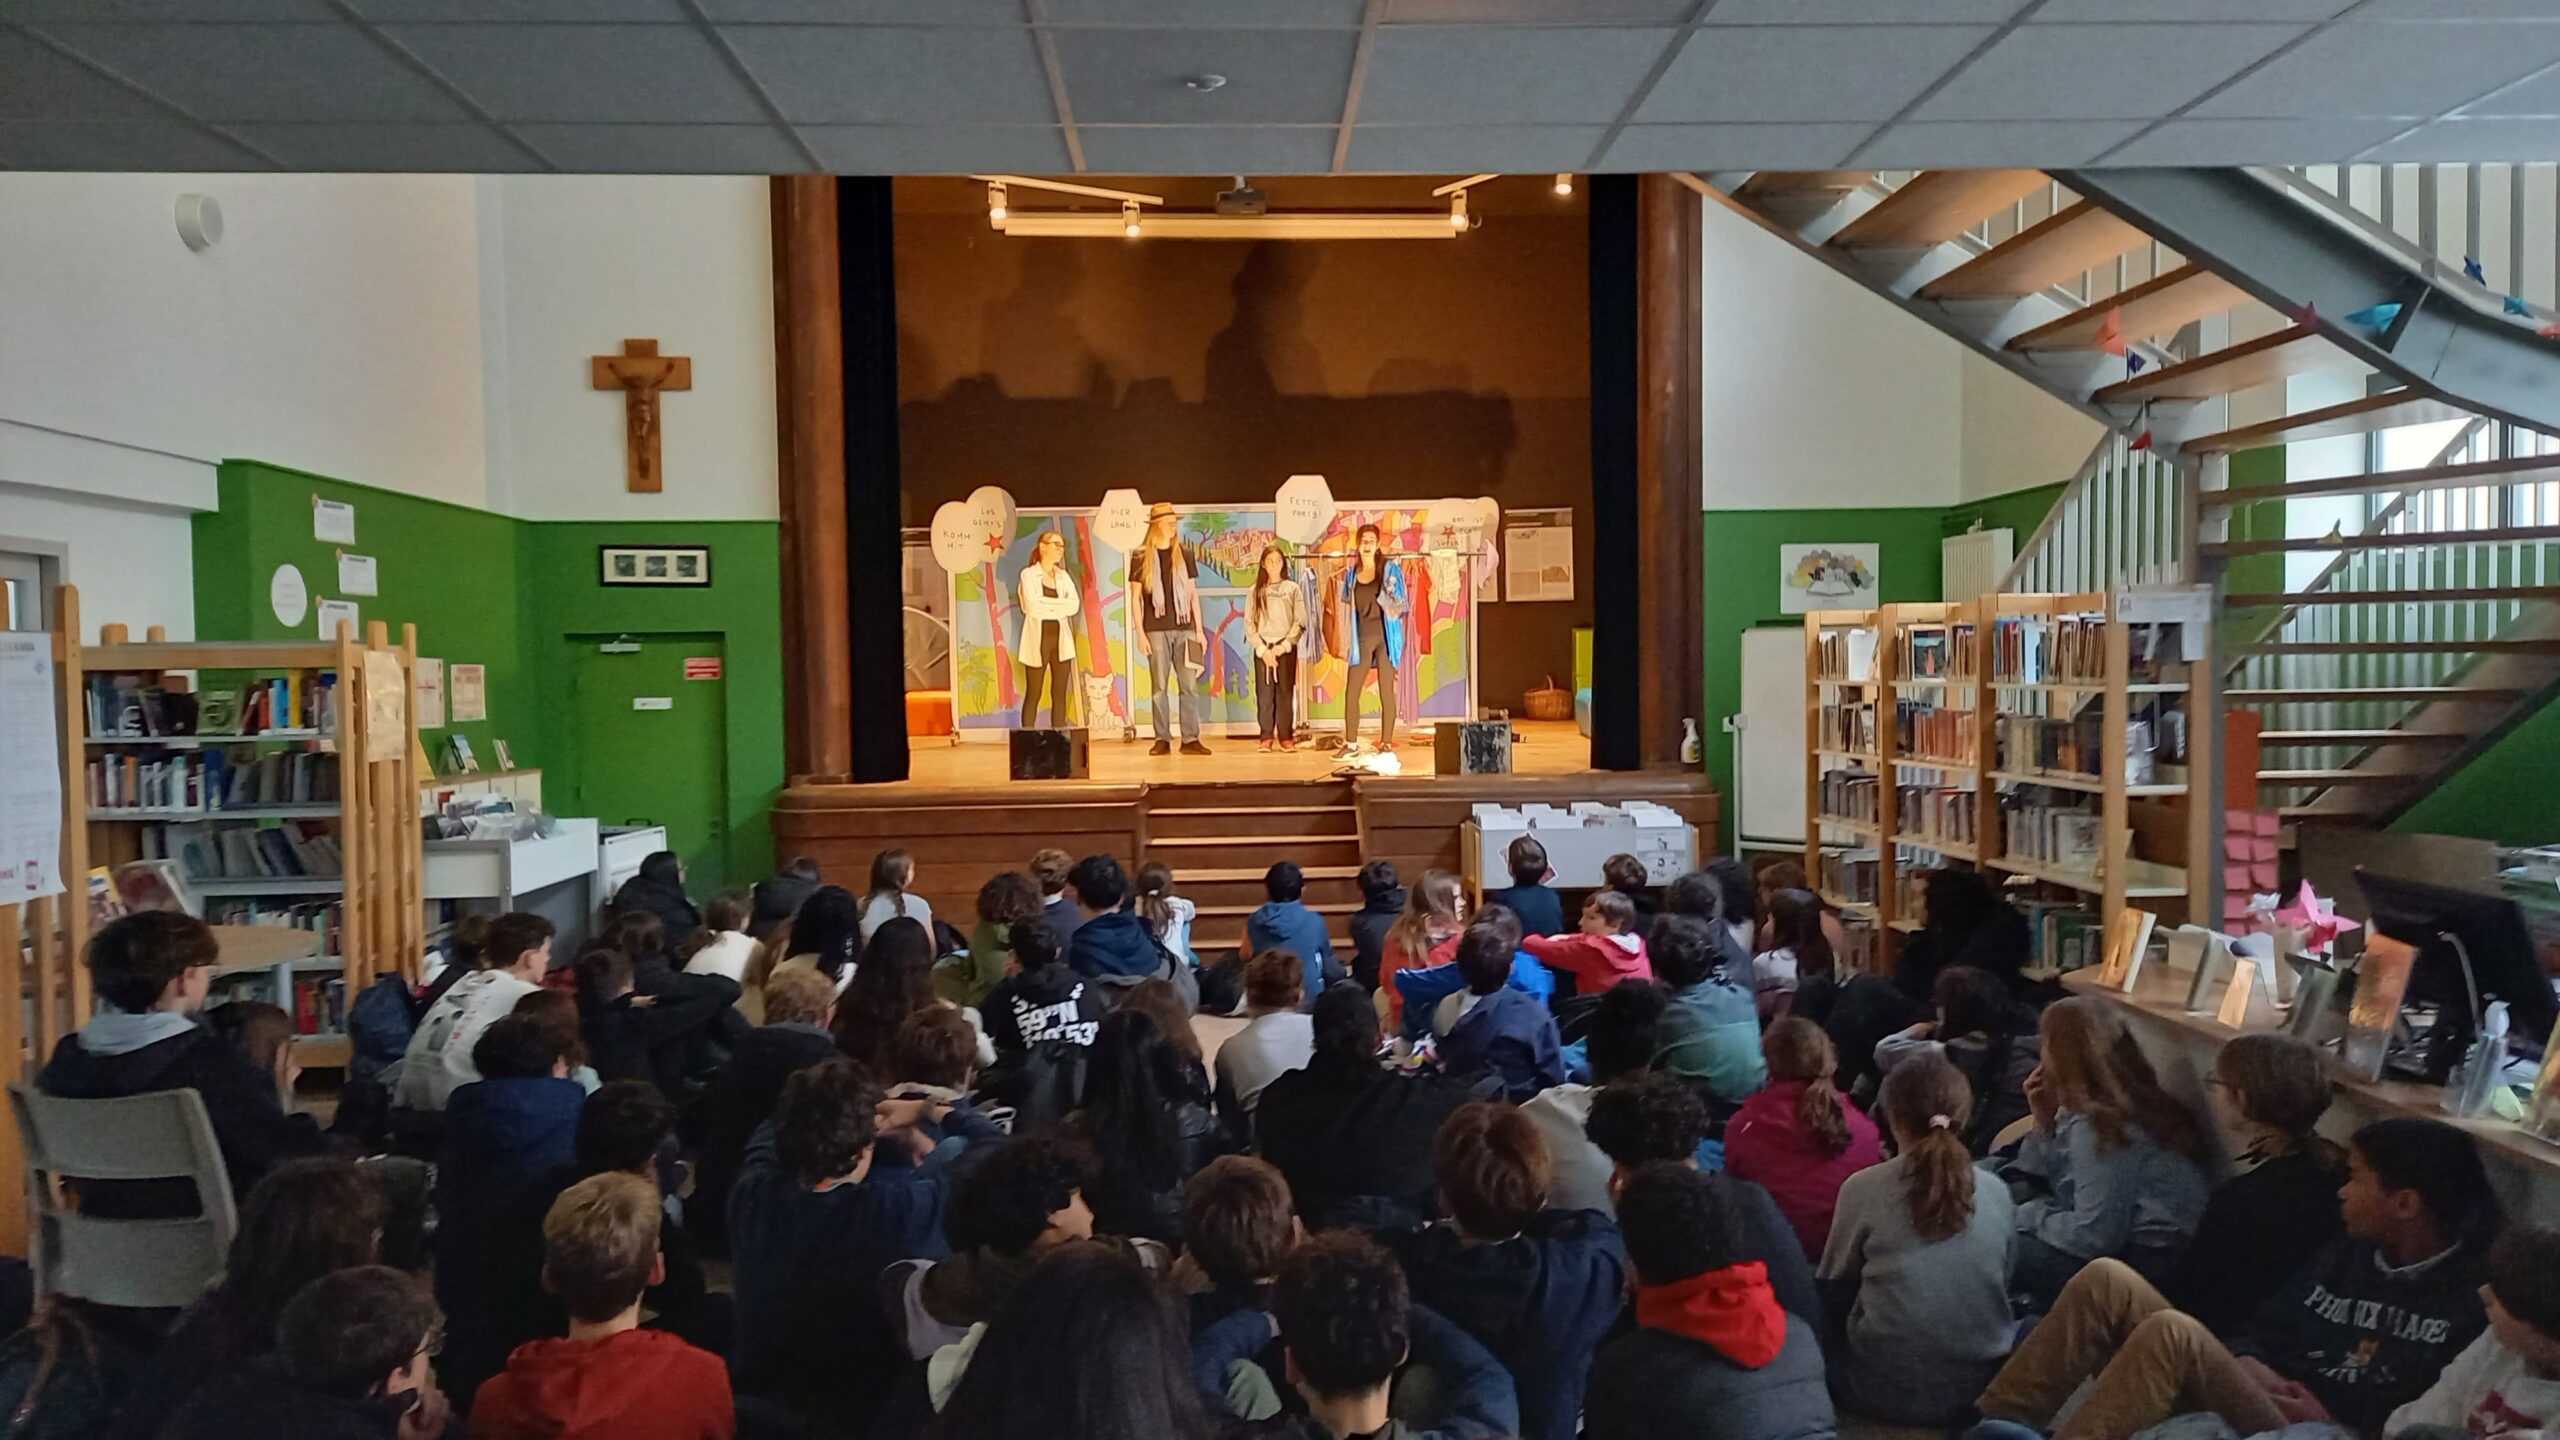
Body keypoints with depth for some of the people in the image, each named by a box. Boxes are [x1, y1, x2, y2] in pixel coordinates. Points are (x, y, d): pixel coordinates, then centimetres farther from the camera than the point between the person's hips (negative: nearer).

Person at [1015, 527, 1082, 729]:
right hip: (1038, 640, -4)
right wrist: (1059, 604, -7)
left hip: (1062, 639, 5)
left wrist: (1045, 605, -11)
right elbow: (1032, 606, -16)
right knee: (1033, 695, 0)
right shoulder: (1028, 574, -2)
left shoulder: (1064, 576, 11)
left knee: (1060, 694, 5)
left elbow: (1075, 605, -3)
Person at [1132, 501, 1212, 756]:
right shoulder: (1141, 557, 3)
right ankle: (1162, 740, 6)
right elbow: (1135, 597, 4)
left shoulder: (1185, 554, 11)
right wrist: (1140, 632, -4)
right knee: (1160, 687, 0)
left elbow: (1193, 593, 12)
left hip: (1184, 628, 2)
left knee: (1189, 686, -2)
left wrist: (1199, 630, 7)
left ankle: (1191, 739, 1)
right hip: (1156, 630, -2)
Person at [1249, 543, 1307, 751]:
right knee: (1264, 693, -1)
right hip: (1262, 648, 1)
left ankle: (1286, 736, 4)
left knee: (1286, 693, -1)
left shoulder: (1292, 589, 4)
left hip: (1286, 648, -1)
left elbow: (1300, 623, -1)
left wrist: (1283, 646, -10)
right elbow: (1249, 625, 3)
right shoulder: (1256, 591, 7)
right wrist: (1263, 649, -8)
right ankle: (1267, 736, 4)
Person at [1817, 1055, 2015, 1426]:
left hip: (1889, 1389, -4)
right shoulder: (1996, 1192, -2)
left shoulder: (1864, 1187, -11)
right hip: (1980, 1386, 5)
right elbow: (2002, 1284, 14)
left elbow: (1833, 1290, 2)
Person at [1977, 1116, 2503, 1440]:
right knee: (2106, 1279, -13)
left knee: (2171, 1331, -33)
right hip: (2253, 1397, 8)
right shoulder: (2348, 1253, 19)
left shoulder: (2472, 1299, -5)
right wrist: (2245, 1362, 1)